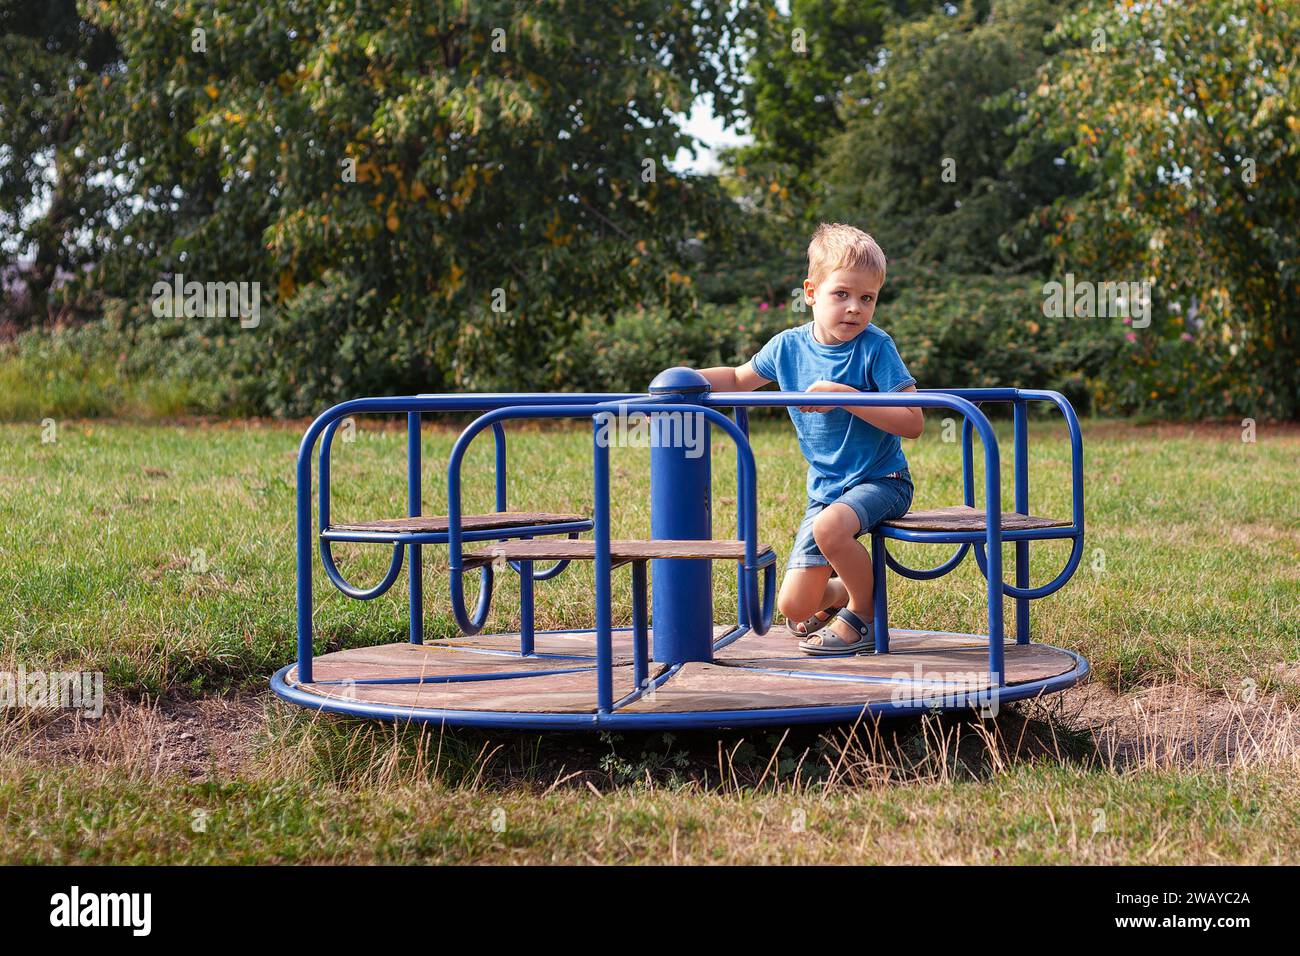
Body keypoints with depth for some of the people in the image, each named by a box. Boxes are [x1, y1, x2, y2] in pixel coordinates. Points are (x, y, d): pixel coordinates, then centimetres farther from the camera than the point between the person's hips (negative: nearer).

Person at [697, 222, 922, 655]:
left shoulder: (875, 347, -14)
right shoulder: (788, 346, 0)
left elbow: (912, 423, -20)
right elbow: (738, 379, 20)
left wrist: (844, 396, -26)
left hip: (882, 482, -5)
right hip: (825, 489, 5)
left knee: (829, 526, -37)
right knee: (793, 607, -4)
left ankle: (863, 616, -9)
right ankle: (842, 590, 33)